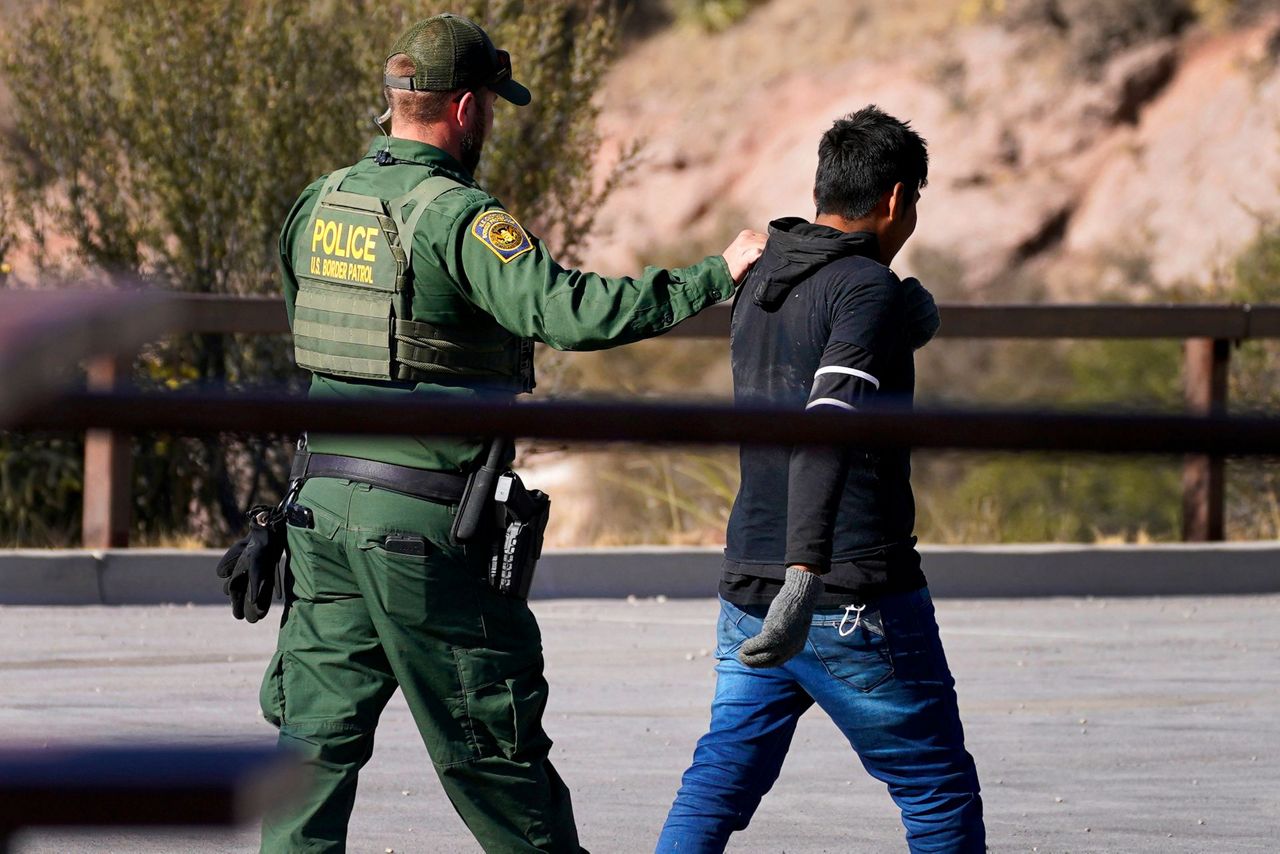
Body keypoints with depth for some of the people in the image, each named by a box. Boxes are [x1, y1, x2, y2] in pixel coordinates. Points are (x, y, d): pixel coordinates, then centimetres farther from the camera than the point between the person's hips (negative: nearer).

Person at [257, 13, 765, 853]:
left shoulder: (321, 205, 9)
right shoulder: (455, 217, -15)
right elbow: (574, 311, -26)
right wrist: (719, 274, -20)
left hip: (322, 502, 7)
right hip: (422, 528, -7)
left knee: (318, 735, 8)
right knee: (493, 750, 4)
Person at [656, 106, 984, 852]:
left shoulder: (759, 287, 11)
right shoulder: (869, 289, -13)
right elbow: (828, 430, -26)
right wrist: (805, 578, -34)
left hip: (750, 589, 7)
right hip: (859, 595, -7)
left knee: (722, 778, 10)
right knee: (939, 792, 6)